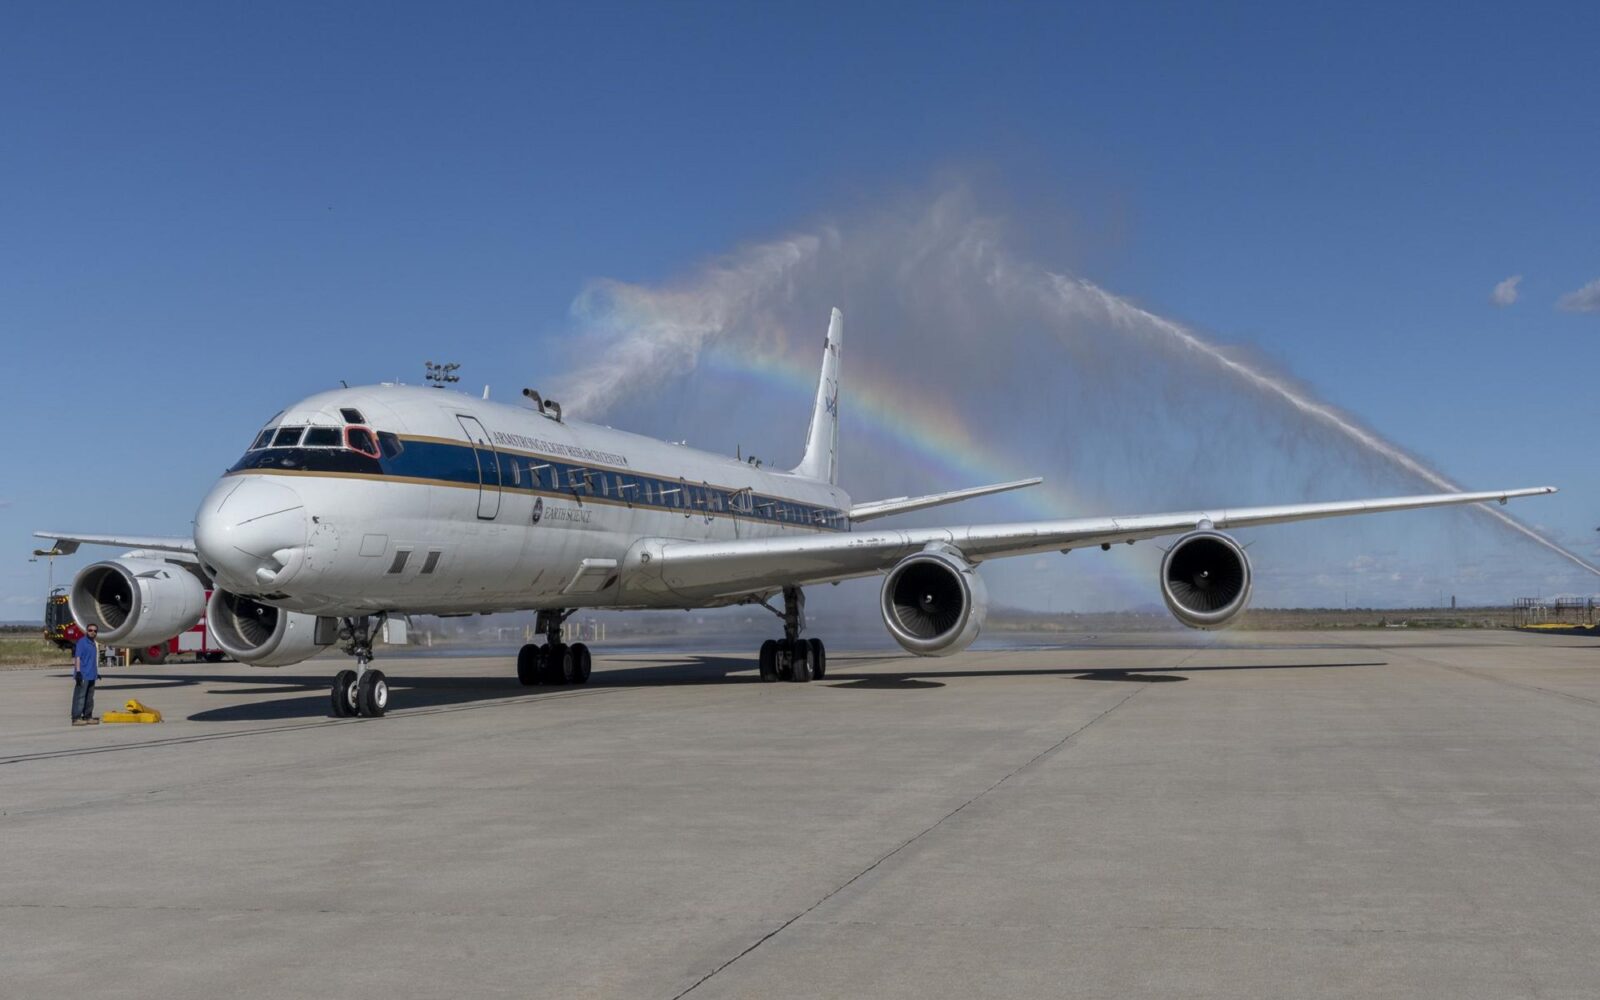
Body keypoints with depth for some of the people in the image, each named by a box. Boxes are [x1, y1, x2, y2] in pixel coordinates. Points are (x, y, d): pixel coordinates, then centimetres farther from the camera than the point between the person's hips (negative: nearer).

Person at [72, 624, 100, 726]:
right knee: (80, 696, -7)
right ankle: (76, 718, -7)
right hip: (83, 675, -9)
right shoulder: (82, 642, -8)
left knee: (89, 698, 12)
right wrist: (78, 672, -20)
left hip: (91, 675, 9)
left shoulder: (94, 644, 17)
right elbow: (78, 657, -13)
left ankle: (87, 716, 18)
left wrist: (97, 672, 26)